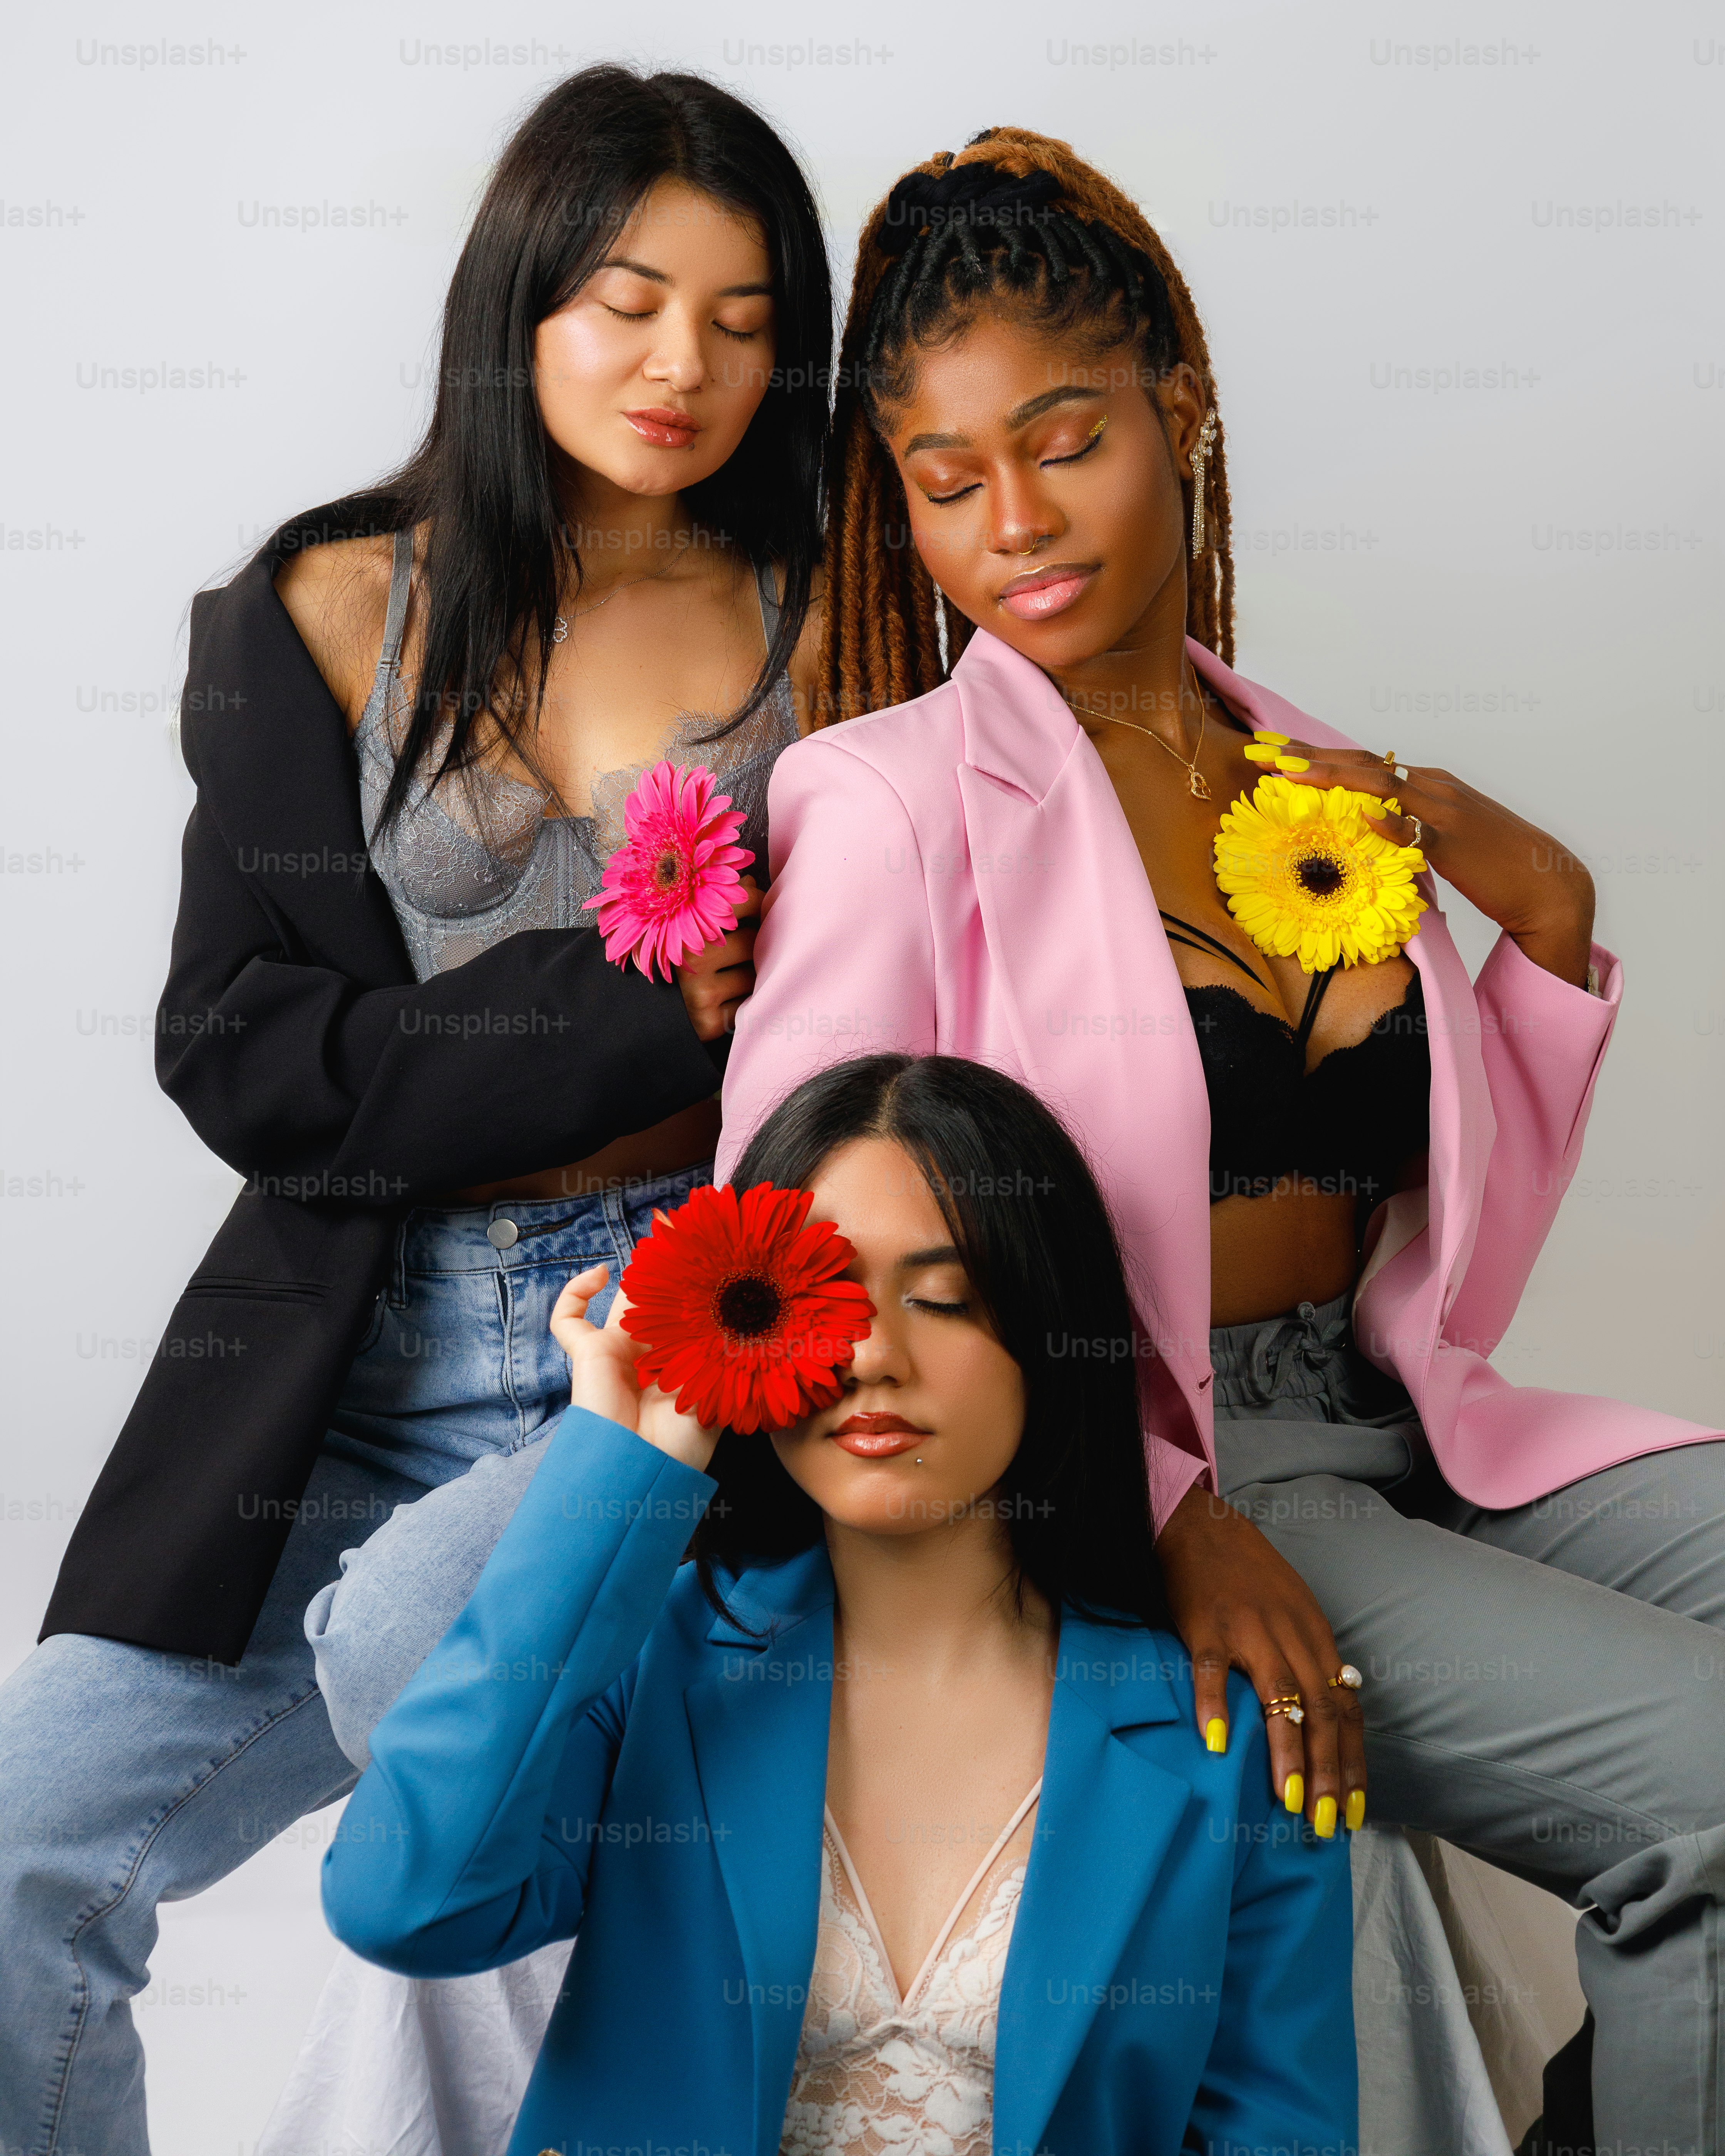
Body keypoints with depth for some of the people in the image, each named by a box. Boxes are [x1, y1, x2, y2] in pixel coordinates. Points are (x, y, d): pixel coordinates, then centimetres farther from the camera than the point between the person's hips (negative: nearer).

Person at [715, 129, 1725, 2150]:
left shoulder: (1329, 783, 14)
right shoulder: (887, 801, -4)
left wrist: (1544, 916, 6)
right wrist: (1157, 1518, -20)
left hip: (1393, 1431, 7)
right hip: (1097, 1481, -6)